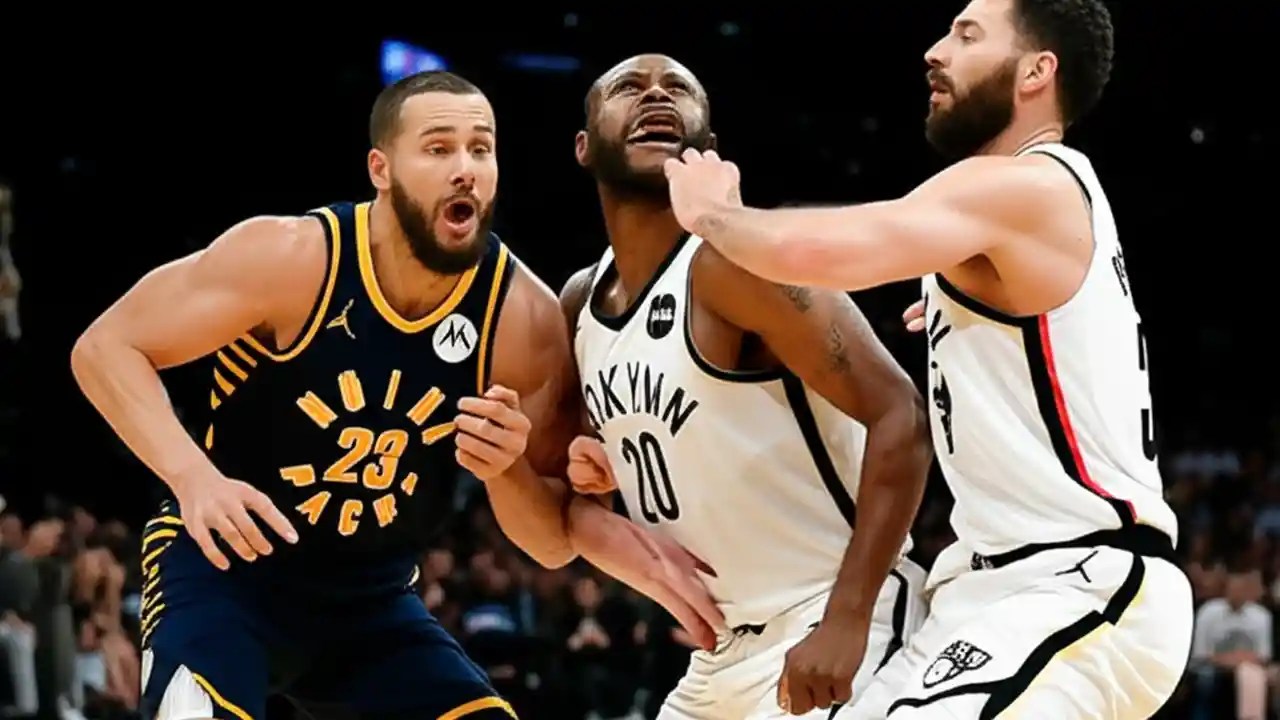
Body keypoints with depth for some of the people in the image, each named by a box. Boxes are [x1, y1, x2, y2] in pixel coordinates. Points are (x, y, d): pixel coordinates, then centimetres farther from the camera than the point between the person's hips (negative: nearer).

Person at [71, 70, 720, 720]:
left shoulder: (525, 318, -11)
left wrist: (508, 470, -26)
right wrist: (192, 475, -32)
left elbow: (556, 543, -3)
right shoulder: (290, 257, -20)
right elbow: (104, 348, -15)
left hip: (371, 599, 5)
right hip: (224, 568, -5)